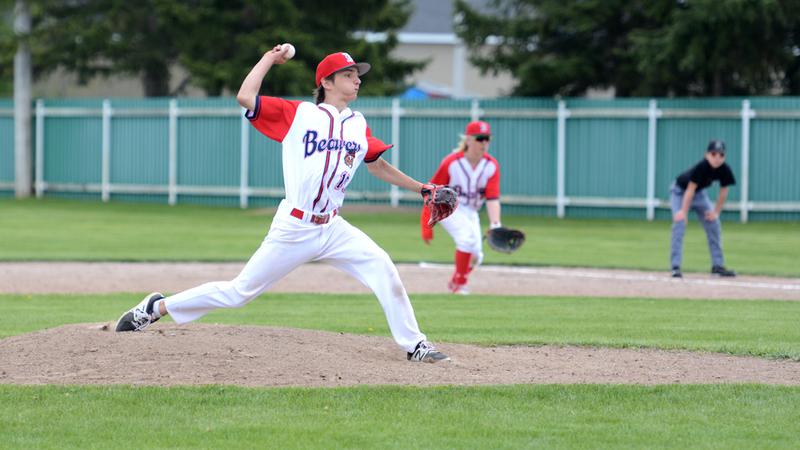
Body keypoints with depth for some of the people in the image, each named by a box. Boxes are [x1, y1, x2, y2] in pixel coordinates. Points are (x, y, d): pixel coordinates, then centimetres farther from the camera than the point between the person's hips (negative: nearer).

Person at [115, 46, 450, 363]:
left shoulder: (358, 125, 10)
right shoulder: (298, 114, -5)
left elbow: (378, 166, 22)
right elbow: (245, 97, -13)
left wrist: (420, 188, 19)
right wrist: (270, 58, -3)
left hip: (333, 228, 5)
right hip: (293, 228, -5)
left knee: (383, 269, -11)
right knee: (240, 291, -1)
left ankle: (414, 346, -1)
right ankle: (158, 307, 13)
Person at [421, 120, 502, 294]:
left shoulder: (491, 166, -11)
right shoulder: (451, 163, -21)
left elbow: (493, 199, -18)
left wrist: (495, 224, -34)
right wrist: (427, 225, -15)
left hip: (471, 211, 5)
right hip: (448, 208, -5)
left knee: (475, 256, 3)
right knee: (467, 237, -29)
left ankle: (454, 283, 33)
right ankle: (460, 284, -13)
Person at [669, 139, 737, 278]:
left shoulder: (725, 170, -20)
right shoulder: (701, 167, -36)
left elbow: (723, 191, -7)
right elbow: (690, 190, -33)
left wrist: (716, 212, -7)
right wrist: (683, 211, -35)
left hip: (699, 193, 6)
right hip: (680, 191, -6)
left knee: (714, 225, 2)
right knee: (679, 223, -21)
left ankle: (718, 266, 9)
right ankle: (676, 267, -23)